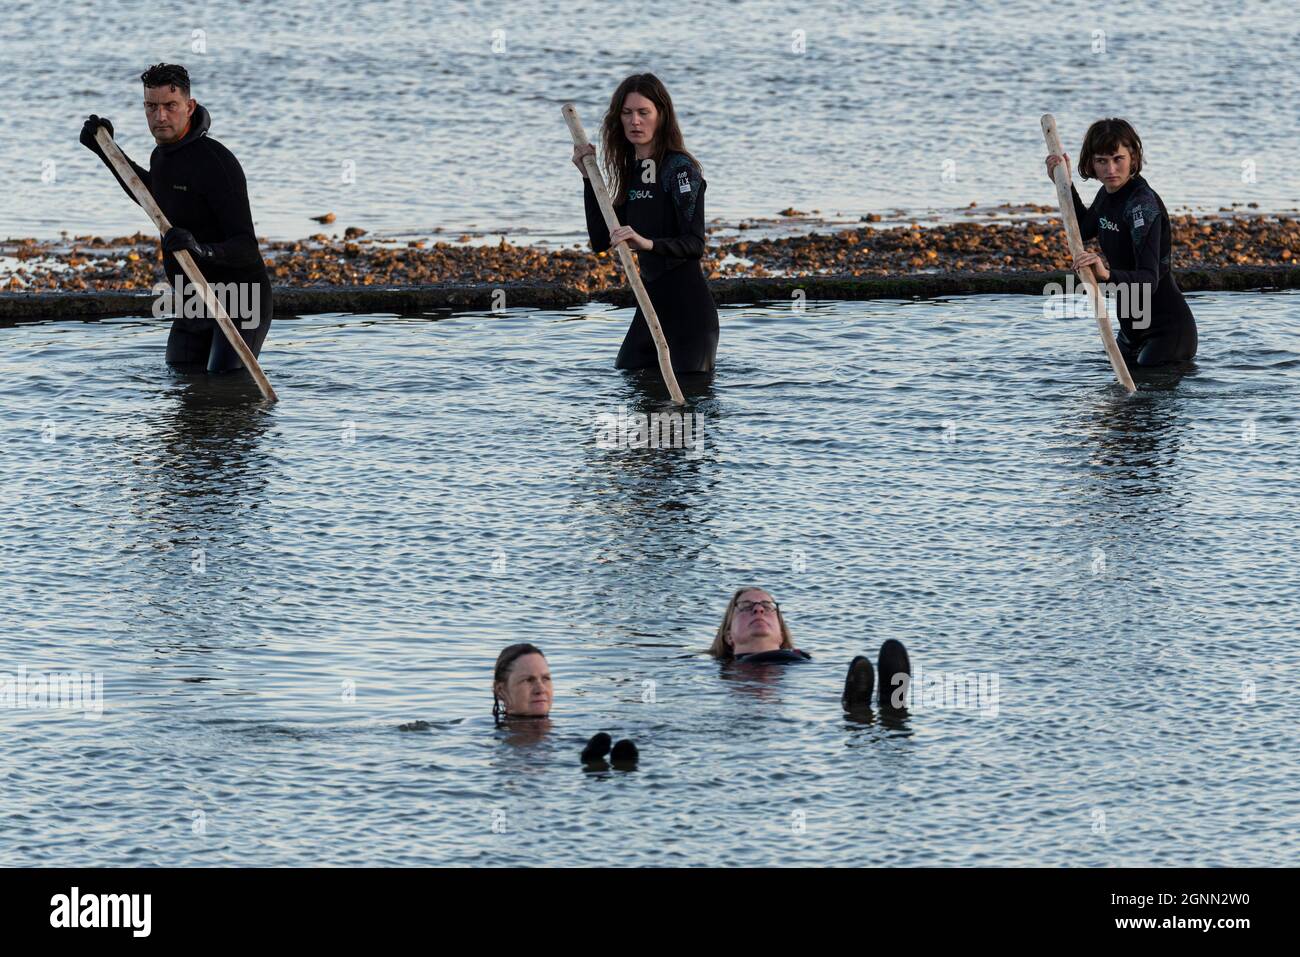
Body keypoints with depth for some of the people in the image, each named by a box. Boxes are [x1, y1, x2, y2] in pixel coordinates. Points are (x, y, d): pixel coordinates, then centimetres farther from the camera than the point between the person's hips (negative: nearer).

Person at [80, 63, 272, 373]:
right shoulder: (162, 156, 5)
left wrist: (201, 249, -46)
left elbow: (247, 249, -27)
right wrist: (106, 151, 25)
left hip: (239, 302, -8)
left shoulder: (216, 163, -22)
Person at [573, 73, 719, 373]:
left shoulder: (680, 168, -11)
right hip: (651, 301, 9)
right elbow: (600, 241, 9)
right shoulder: (632, 172, 14)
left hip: (688, 306, -9)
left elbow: (695, 244, -19)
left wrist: (648, 243, -36)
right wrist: (588, 177, 5)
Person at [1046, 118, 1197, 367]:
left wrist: (1108, 274, -50)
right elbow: (1083, 230, 28)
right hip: (1132, 328, 9)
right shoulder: (1107, 194, 4)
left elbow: (1149, 281, -32)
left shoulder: (1143, 204, -23)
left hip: (1167, 330, -9)